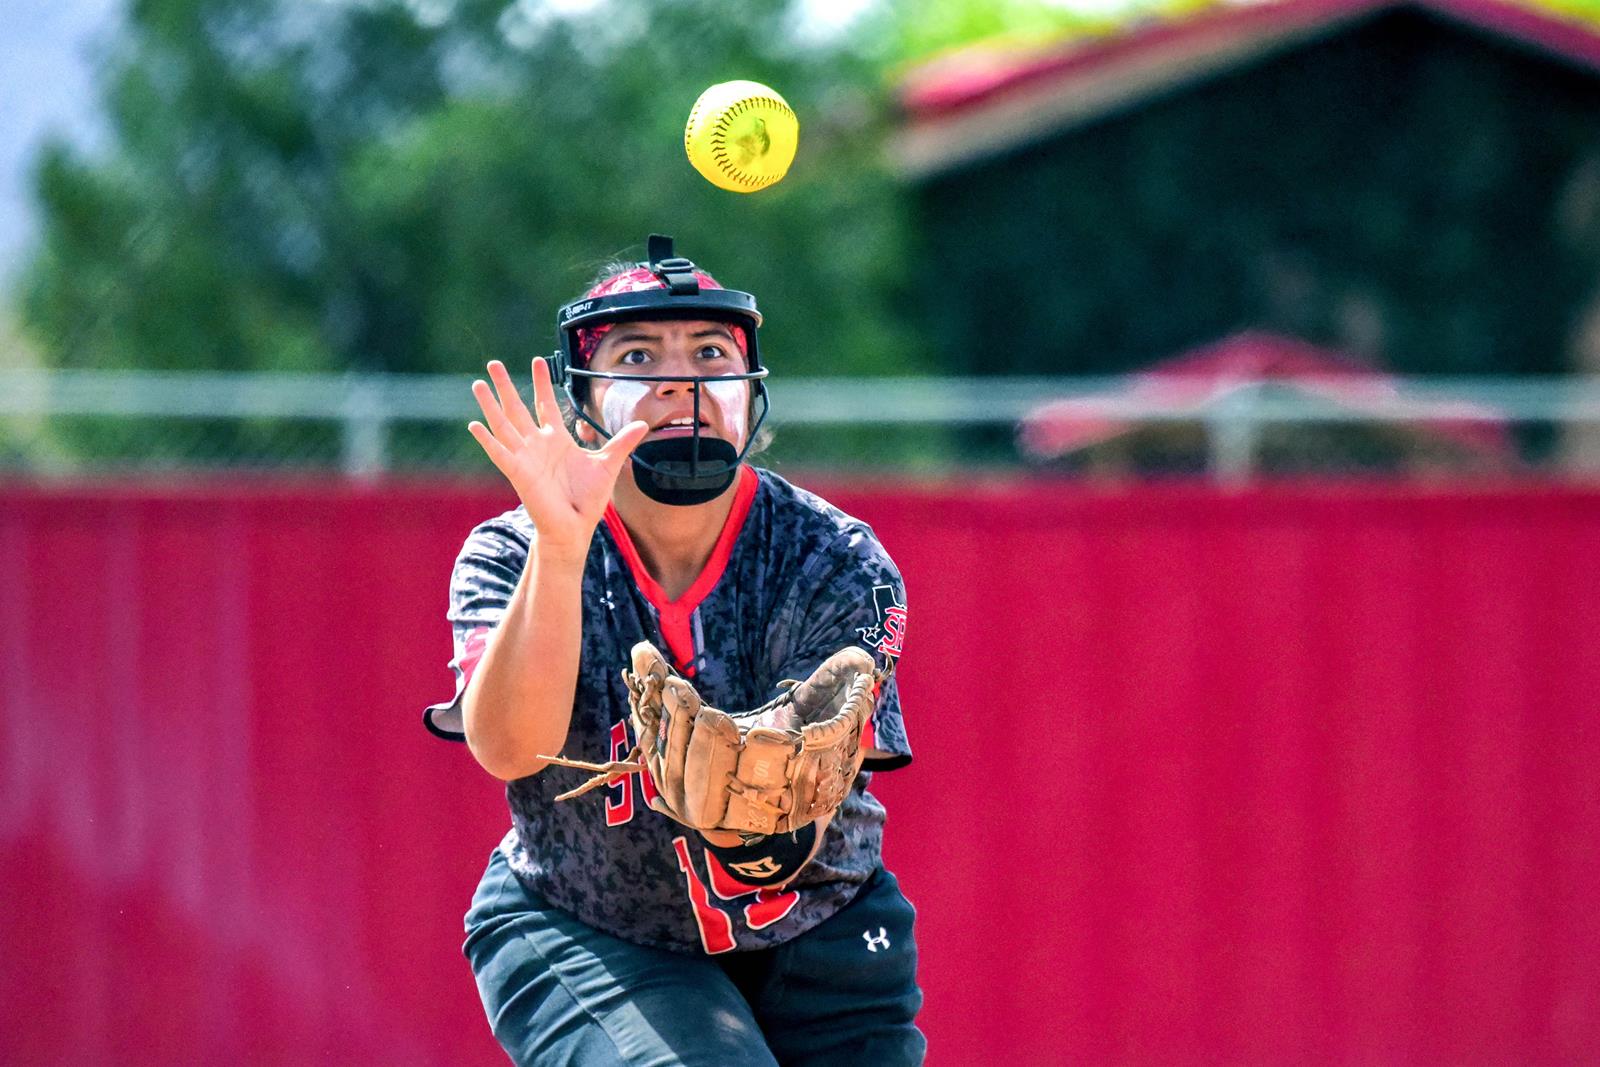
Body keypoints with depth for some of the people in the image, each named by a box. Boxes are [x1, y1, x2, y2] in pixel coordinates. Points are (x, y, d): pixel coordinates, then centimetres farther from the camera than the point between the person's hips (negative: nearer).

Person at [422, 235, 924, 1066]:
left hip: (816, 937, 2)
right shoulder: (514, 556, -12)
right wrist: (559, 545, -43)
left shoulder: (839, 567, -14)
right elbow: (507, 747, -31)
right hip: (575, 938, -2)